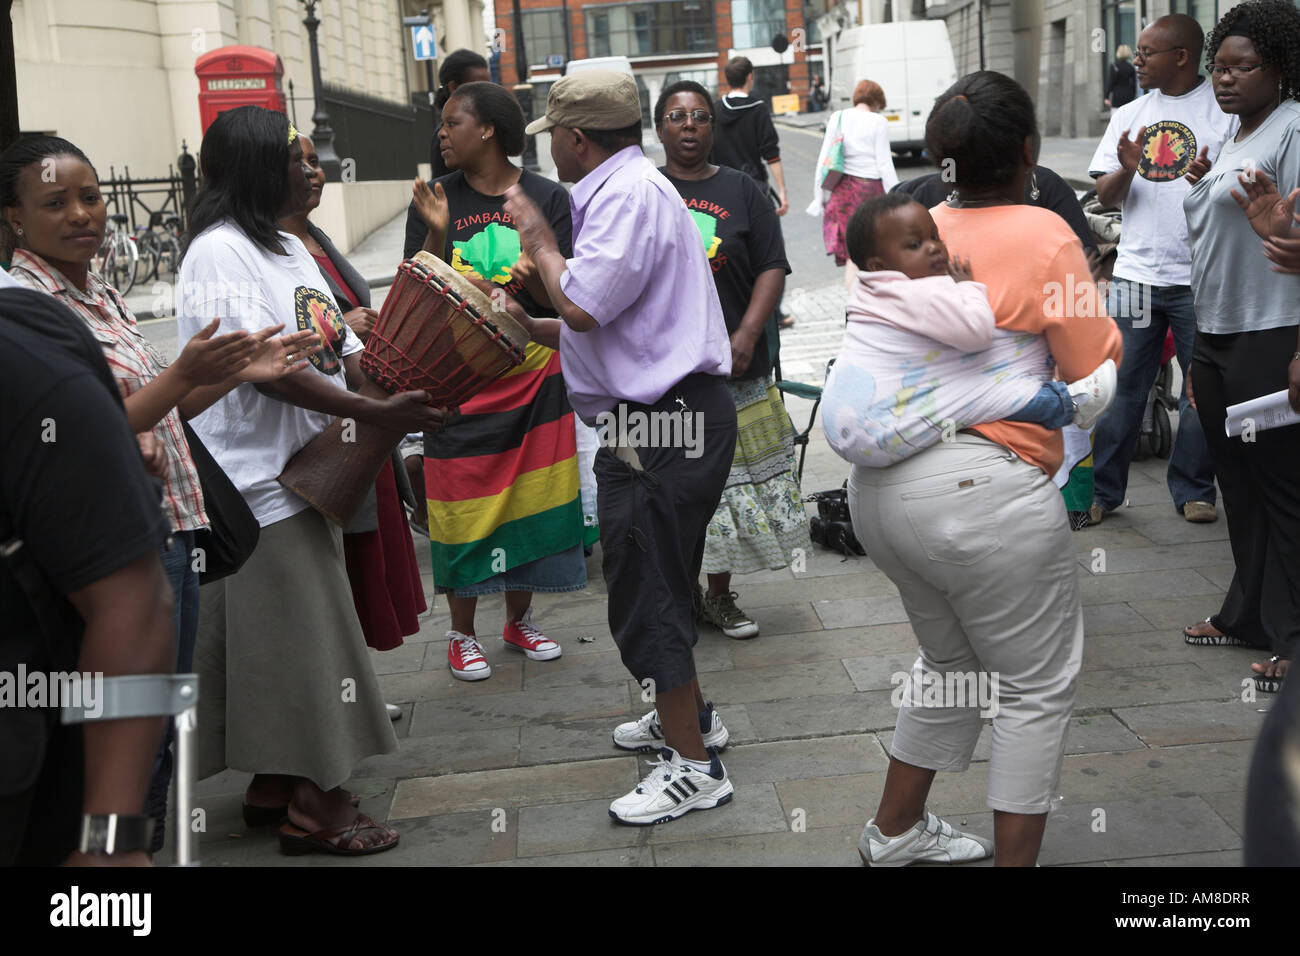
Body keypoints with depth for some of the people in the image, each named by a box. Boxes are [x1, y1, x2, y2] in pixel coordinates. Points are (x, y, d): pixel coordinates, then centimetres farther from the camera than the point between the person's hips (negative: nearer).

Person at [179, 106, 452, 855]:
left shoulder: (289, 247, 16)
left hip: (305, 471, 9)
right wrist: (377, 414, -26)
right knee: (298, 638, -3)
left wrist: (410, 391, -4)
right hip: (256, 479, -9)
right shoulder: (221, 250, -15)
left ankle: (275, 784, 28)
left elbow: (342, 347, 12)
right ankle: (314, 807, 7)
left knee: (302, 632, 16)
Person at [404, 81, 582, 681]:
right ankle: (462, 634, 16)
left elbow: (559, 300, -1)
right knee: (463, 502, 1)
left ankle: (518, 620, 26)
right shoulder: (437, 200, 2)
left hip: (533, 372, 1)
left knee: (530, 496, 8)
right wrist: (437, 235, -16)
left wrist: (531, 277, -22)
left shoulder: (546, 198, 1)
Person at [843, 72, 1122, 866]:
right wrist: (1084, 291, 11)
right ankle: (1016, 858, 14)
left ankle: (896, 831, 38)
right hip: (979, 485, -8)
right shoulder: (1044, 236, -9)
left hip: (881, 484, 8)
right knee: (1039, 683, 9)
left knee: (954, 661, 26)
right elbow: (1101, 370, -6)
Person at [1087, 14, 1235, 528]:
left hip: (1200, 278, -3)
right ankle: (1102, 491, 11)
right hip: (1135, 272, 3)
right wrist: (1126, 170, -11)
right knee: (1121, 387, 3)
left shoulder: (1225, 111, 0)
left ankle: (1193, 490, 18)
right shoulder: (1128, 116, 14)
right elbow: (1105, 196, 10)